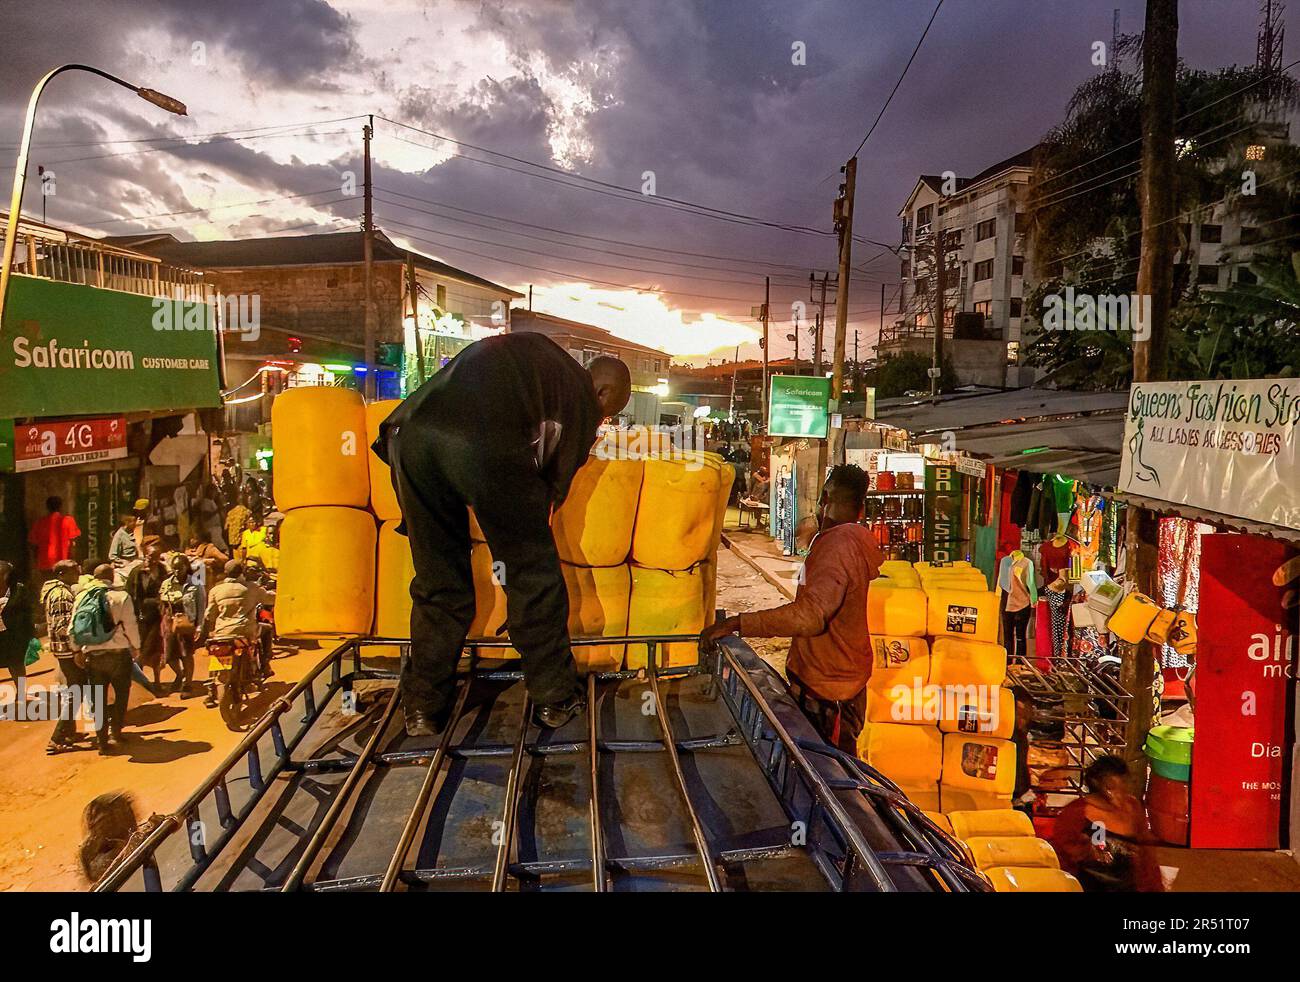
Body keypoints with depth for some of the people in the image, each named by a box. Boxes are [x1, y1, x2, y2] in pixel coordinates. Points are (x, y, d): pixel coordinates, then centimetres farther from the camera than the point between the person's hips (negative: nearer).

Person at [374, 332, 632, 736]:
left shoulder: (537, 349, 35)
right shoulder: (583, 400, 20)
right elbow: (557, 480, 21)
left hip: (411, 428, 6)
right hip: (485, 441, -6)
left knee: (437, 580, 19)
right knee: (533, 572, 13)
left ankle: (423, 706, 25)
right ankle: (554, 696, 24)